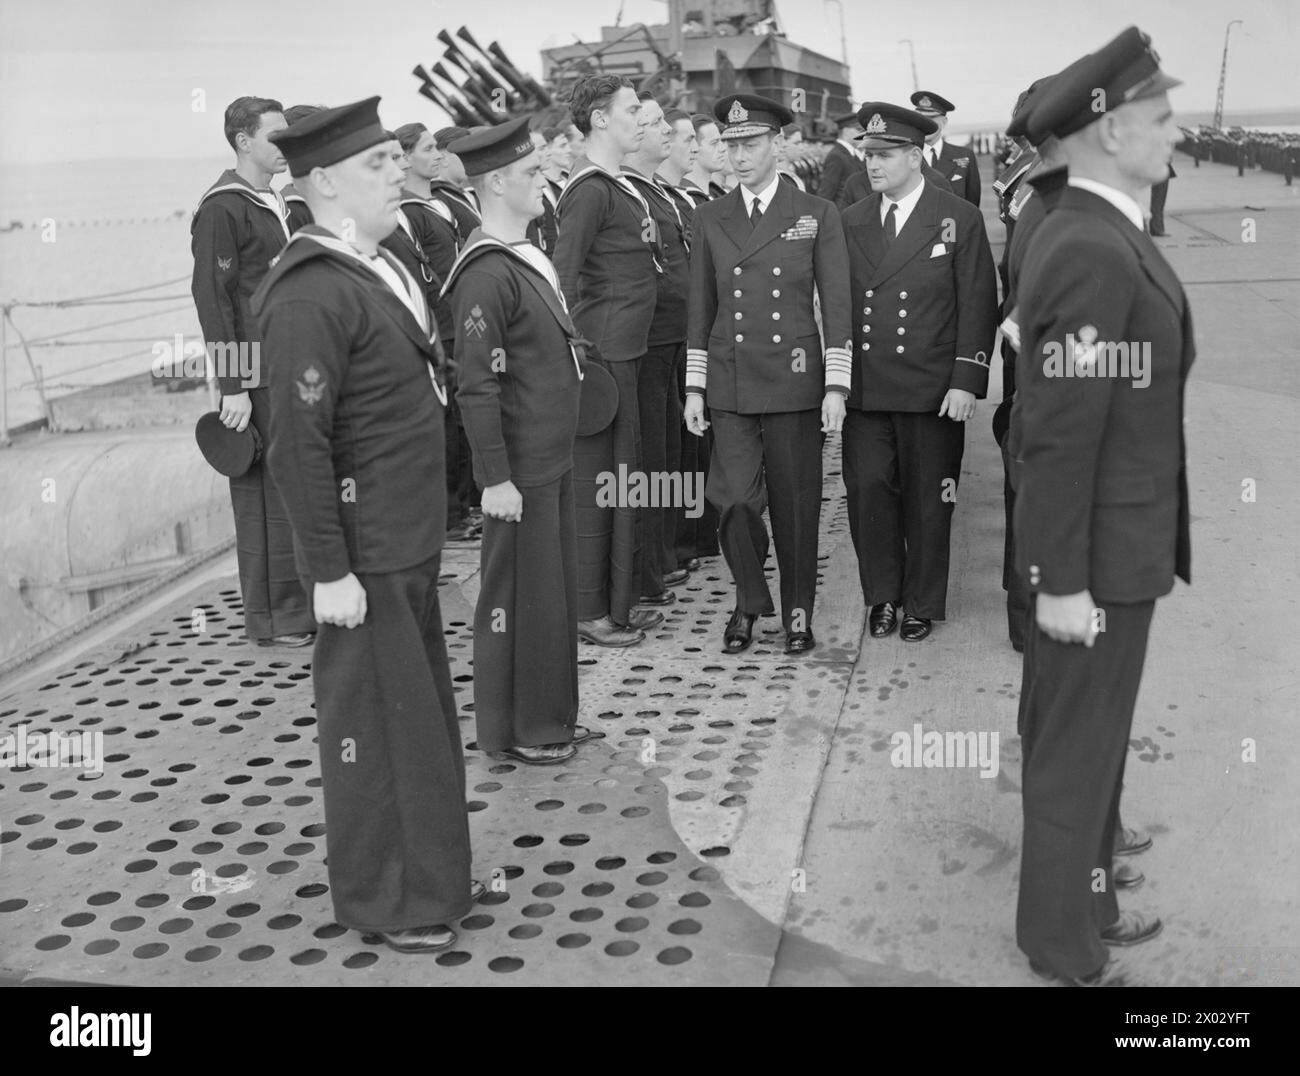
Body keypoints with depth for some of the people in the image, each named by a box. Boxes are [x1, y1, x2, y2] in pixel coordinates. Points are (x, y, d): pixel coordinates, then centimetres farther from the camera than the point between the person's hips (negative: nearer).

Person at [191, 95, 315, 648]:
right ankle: (272, 619, 6)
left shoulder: (277, 204, 16)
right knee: (267, 492, -3)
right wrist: (233, 387, -18)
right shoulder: (222, 208, -10)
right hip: (257, 377, -8)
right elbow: (211, 298, -14)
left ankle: (304, 602, 23)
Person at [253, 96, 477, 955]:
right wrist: (330, 571, -19)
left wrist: (424, 528, 15)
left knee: (425, 708, 20)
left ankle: (431, 870, 38)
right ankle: (382, 899, 25)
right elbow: (297, 447, -21)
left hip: (412, 539, 9)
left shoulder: (384, 266, 9)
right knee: (376, 717, 6)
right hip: (366, 553, -9)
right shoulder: (312, 295, -20)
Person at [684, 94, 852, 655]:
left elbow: (836, 306, 2)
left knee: (795, 504, 3)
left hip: (795, 381, -1)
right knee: (734, 499, -7)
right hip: (729, 384, 1)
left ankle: (797, 613, 20)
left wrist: (836, 386, -5)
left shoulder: (817, 215, 4)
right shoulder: (710, 218, 10)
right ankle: (748, 599, 17)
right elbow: (700, 309, 12)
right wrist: (693, 387, 7)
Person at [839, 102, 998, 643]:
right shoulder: (851, 222, 9)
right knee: (866, 489, -2)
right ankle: (882, 596, 16)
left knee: (926, 501, 6)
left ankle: (923, 605, 21)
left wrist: (966, 381, -10)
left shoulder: (959, 219, -1)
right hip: (864, 390, 3)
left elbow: (979, 306, -3)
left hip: (931, 390, -3)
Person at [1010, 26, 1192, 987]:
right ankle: (1064, 942, 24)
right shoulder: (1094, 252, -23)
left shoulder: (1090, 234, 8)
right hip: (1101, 554, -10)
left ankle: (1083, 896, 39)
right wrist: (1061, 581, -21)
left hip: (1109, 540, 10)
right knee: (1078, 752, 6)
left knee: (1084, 738, 21)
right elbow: (1060, 435, -25)